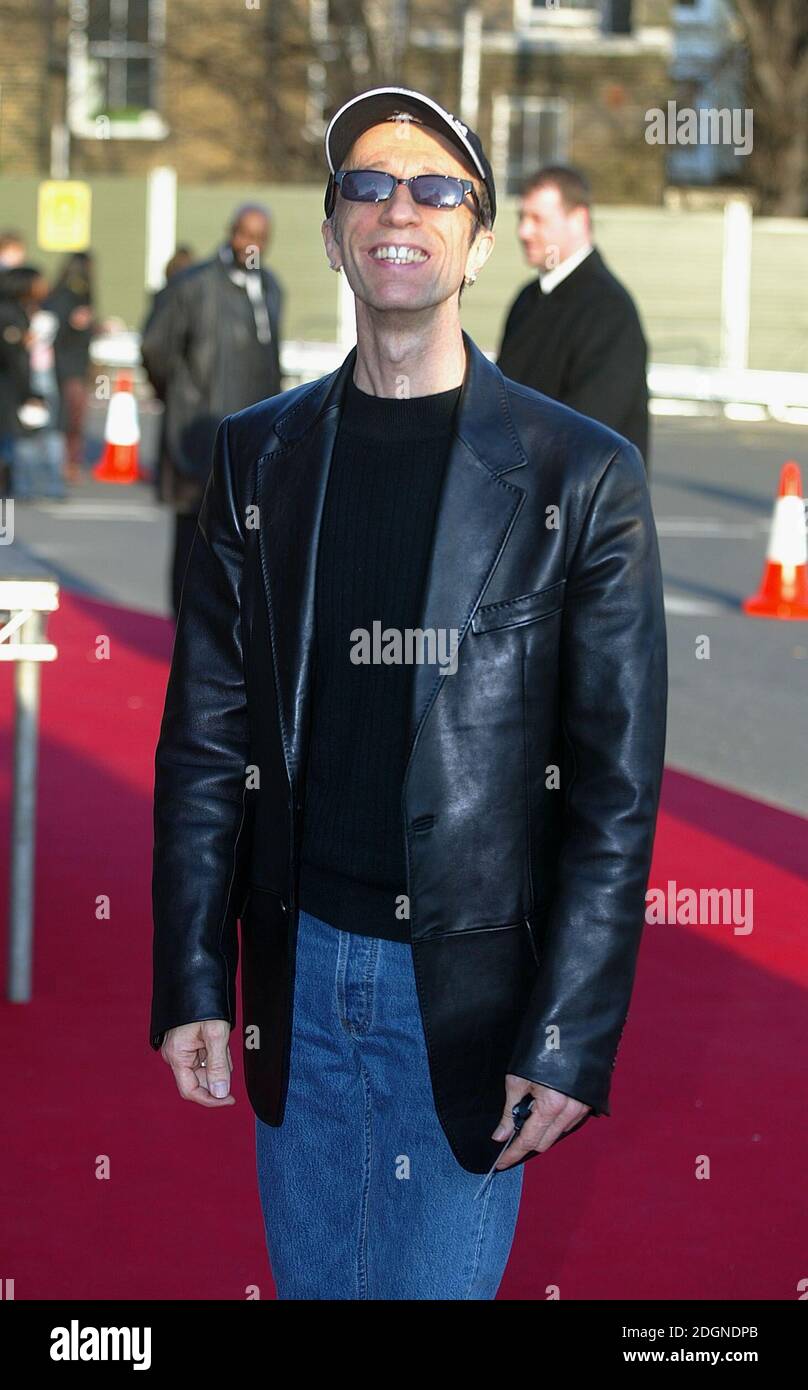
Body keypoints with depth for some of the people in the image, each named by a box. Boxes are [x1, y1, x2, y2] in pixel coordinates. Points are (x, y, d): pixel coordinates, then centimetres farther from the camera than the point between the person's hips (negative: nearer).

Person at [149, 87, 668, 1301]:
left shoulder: (583, 475, -5)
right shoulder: (260, 457, 6)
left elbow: (619, 782, -6)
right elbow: (204, 736, 7)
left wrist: (572, 1038, -10)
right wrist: (190, 983, 1)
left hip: (472, 984, -3)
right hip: (300, 967, 3)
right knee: (309, 1277, 14)